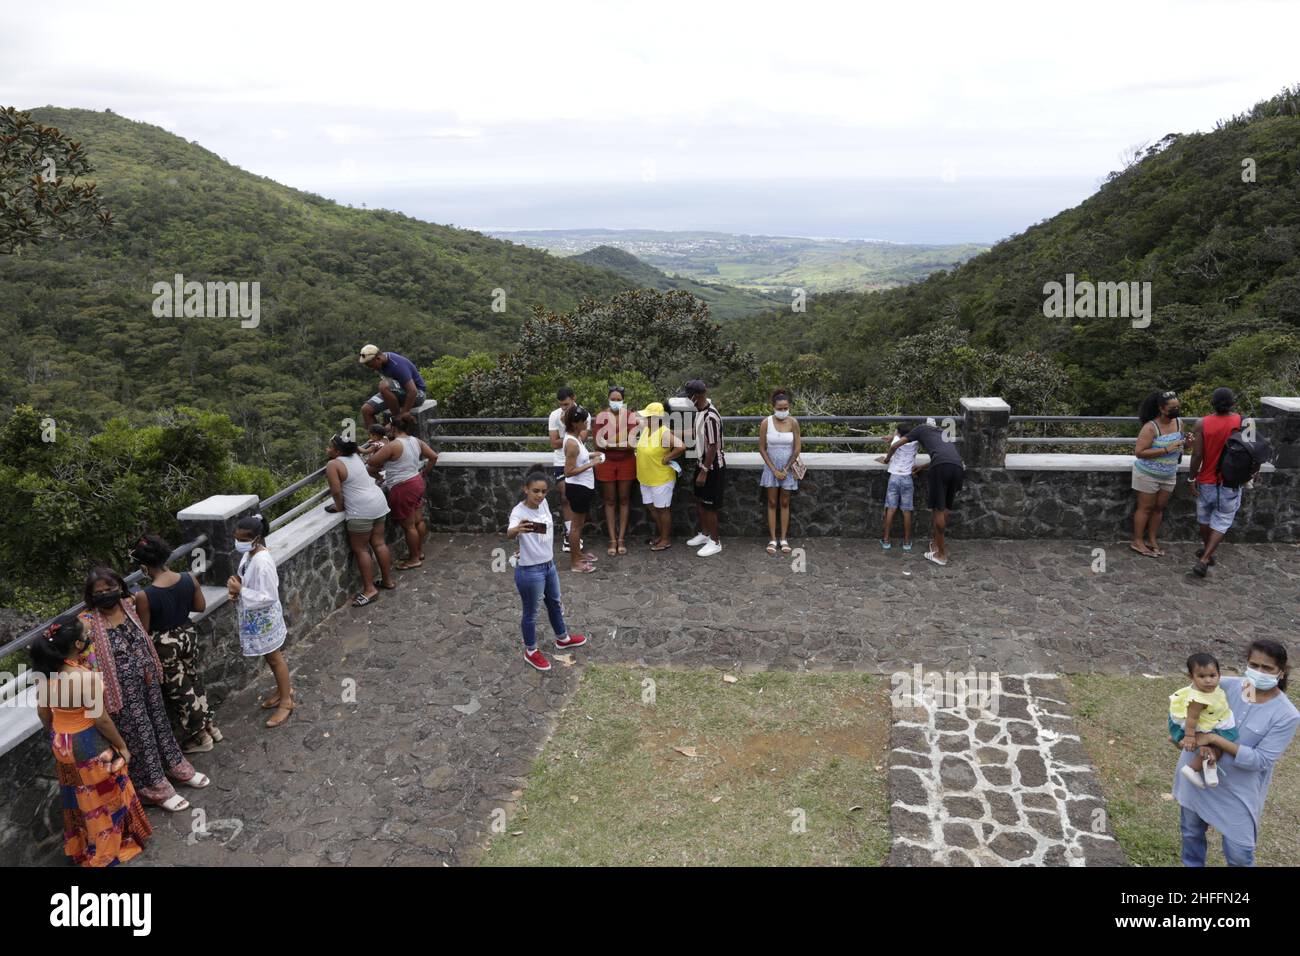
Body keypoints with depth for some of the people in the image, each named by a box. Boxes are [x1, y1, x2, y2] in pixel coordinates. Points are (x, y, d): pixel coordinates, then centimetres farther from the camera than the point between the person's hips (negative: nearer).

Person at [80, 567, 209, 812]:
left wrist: (152, 669, 14)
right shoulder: (89, 623, -21)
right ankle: (155, 787, 23)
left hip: (147, 681, 6)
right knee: (138, 734, 7)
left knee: (159, 721, 22)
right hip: (124, 690, -6)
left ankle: (174, 766, 42)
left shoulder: (128, 605, -3)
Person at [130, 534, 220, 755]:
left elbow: (143, 632, -15)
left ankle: (201, 736, 29)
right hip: (187, 635, 5)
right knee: (193, 680, 26)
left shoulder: (144, 596, -28)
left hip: (164, 646, -5)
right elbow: (201, 607, 0)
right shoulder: (189, 578, -16)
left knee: (179, 690, 15)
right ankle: (210, 726, 39)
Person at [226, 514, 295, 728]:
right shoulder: (248, 554, -2)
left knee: (274, 657, 6)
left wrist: (240, 591, -26)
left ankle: (286, 701, 20)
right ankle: (284, 688, 41)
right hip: (254, 617, 9)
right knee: (270, 657, 23)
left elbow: (269, 597, -28)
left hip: (264, 618, -9)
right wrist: (235, 587, -7)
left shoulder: (262, 561, -30)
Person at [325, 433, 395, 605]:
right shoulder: (354, 456, 12)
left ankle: (370, 590, 4)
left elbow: (336, 491, -18)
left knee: (360, 549, 1)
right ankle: (388, 580, 25)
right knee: (379, 543, 16)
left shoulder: (333, 465, -13)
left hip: (361, 510, -9)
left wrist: (339, 507, -1)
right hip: (378, 501, 9)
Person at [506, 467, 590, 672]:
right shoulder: (519, 512, -27)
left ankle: (563, 638, 50)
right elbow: (510, 534, -47)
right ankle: (531, 651, 33)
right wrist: (517, 529, -70)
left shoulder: (543, 504, -5)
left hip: (549, 565, 8)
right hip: (530, 571, -8)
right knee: (531, 612, 12)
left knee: (554, 603, 27)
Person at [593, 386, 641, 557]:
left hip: (626, 462, 0)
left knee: (624, 499, 5)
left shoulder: (632, 416, -4)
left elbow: (632, 441, -8)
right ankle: (612, 540, 9)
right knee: (610, 500, 4)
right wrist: (623, 444, -16)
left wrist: (610, 443, -17)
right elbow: (598, 441, -11)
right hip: (607, 462, 0)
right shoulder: (601, 416, -4)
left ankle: (622, 539, 11)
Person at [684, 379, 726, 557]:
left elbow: (713, 447, -25)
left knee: (709, 505, 1)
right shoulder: (700, 411, 3)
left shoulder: (711, 417, -26)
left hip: (712, 467, -9)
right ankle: (704, 534, 35)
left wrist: (704, 472, -21)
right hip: (702, 463, 9)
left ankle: (715, 542, 15)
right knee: (700, 500, 19)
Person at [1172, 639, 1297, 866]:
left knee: (1239, 854, 7)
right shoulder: (1226, 685, -8)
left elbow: (1260, 760, -22)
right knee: (1191, 831, 22)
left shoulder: (1286, 715, -17)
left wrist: (1214, 739, -28)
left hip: (1238, 791, -3)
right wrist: (1195, 740, -17)